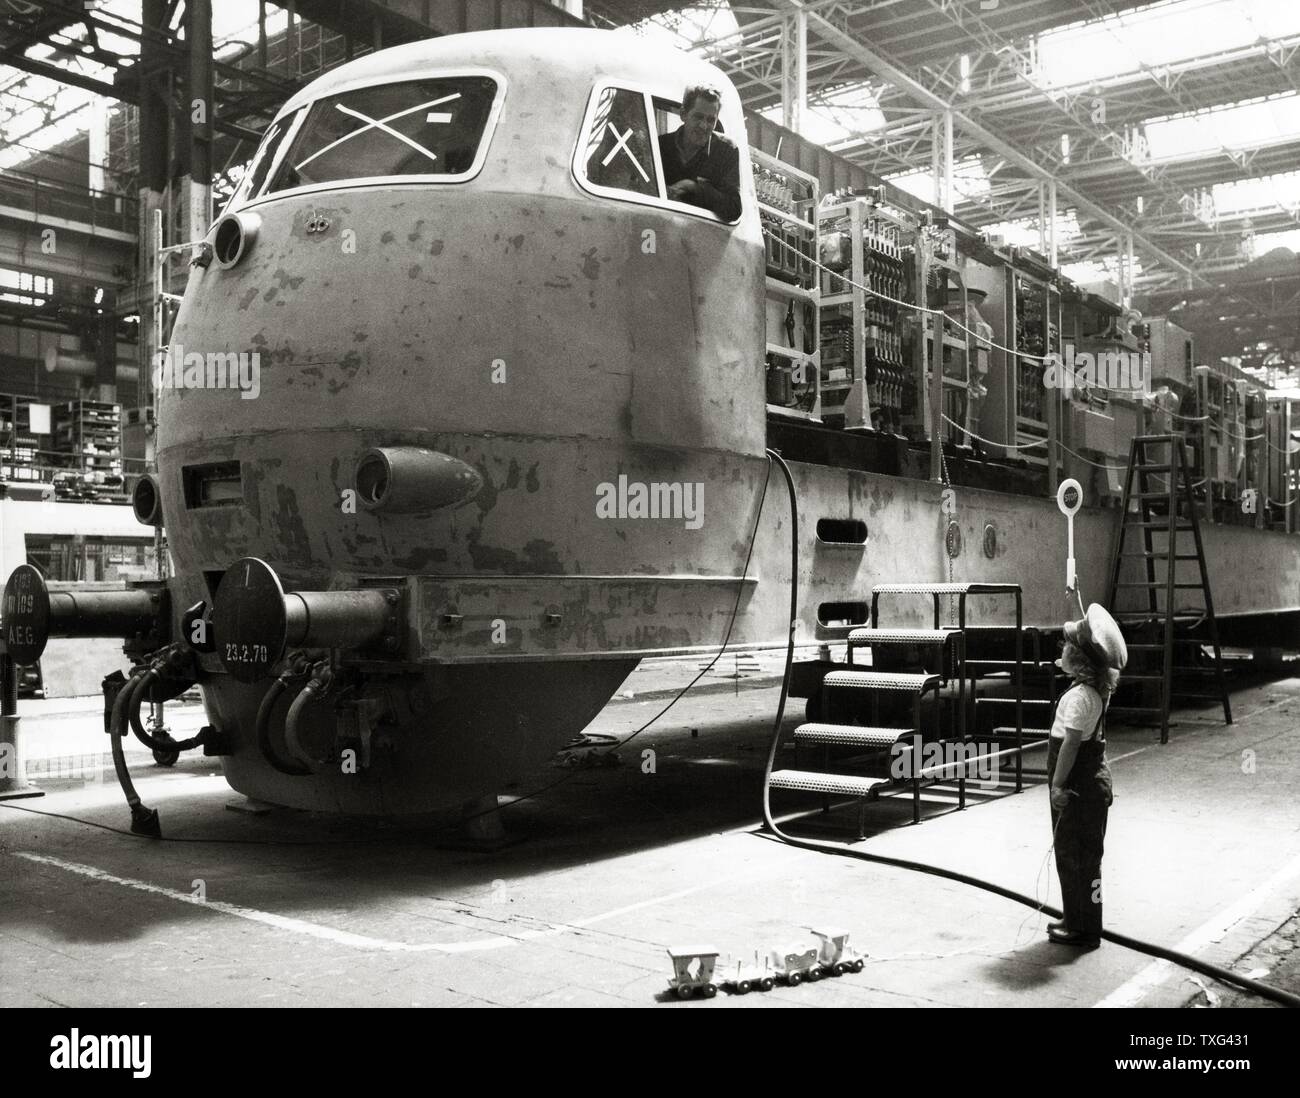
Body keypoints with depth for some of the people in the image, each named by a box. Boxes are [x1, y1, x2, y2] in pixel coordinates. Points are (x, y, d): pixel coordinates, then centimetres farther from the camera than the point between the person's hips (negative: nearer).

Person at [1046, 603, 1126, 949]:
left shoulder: (1080, 697, -23)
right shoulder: (1097, 690, 4)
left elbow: (1071, 743, -24)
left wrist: (1058, 784, -21)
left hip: (1079, 788, -10)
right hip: (1090, 782, 10)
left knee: (1078, 857, 1)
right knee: (1071, 854, 19)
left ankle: (1085, 930, 11)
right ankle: (1076, 919, 30)